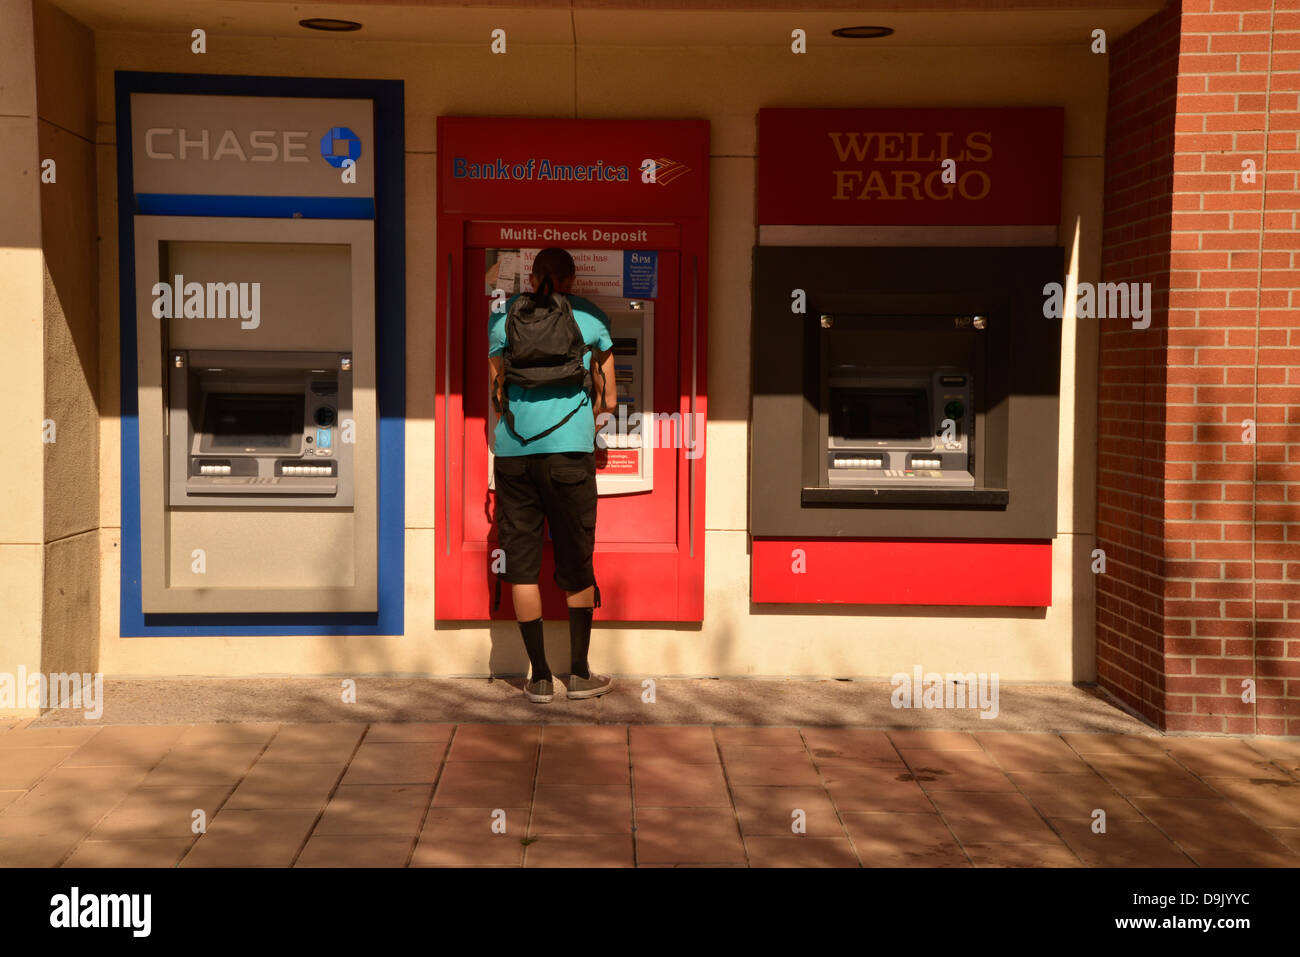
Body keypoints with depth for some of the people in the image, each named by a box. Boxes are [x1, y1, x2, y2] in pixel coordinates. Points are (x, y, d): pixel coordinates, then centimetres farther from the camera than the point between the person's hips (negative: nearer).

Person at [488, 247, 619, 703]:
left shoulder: (502, 316, 13)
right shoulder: (590, 317, 10)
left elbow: (497, 392, 16)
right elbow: (608, 399, 16)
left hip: (512, 449, 2)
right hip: (569, 447, -1)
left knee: (520, 563, 6)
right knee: (576, 562, 8)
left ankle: (540, 677, 7)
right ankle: (579, 673, 13)